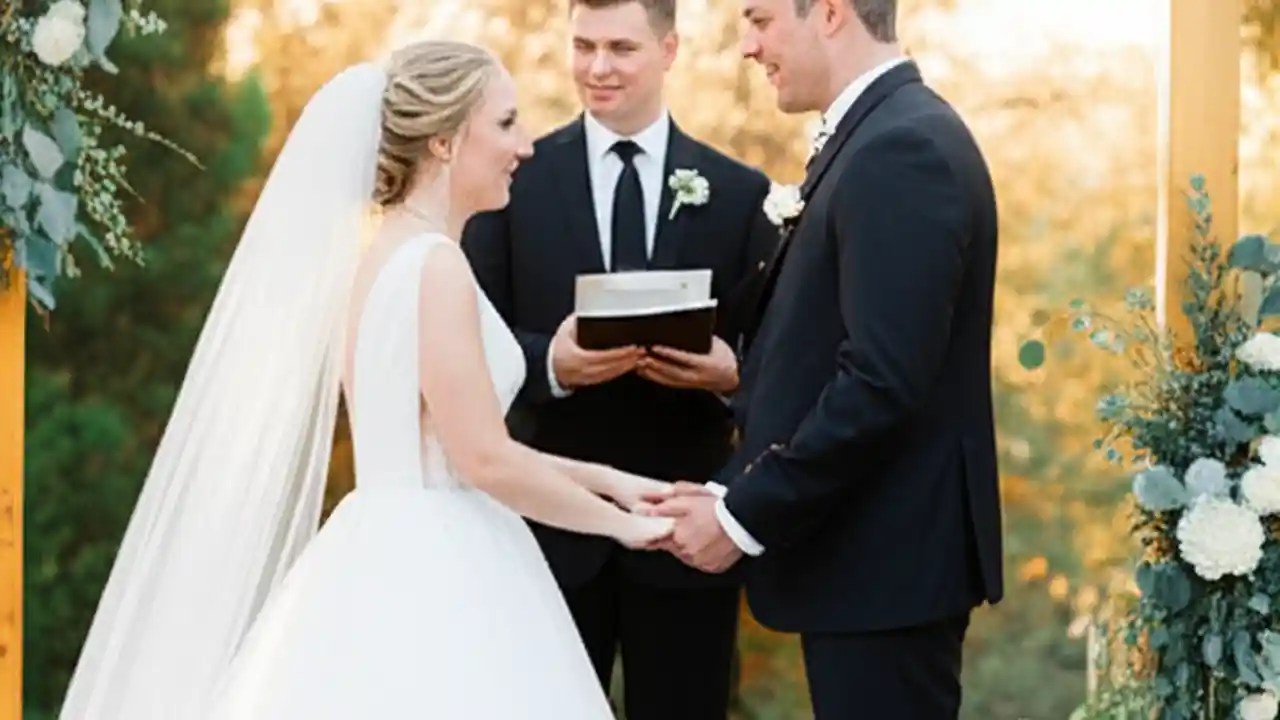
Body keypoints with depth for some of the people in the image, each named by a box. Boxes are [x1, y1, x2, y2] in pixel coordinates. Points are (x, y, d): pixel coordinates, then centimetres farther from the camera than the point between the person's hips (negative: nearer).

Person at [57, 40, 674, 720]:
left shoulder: (383, 254, 12)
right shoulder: (433, 263, -15)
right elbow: (486, 460, -17)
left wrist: (600, 478, 18)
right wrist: (618, 522, -4)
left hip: (395, 568, 9)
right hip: (432, 585, -9)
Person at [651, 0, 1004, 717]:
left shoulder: (904, 149, -17)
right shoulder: (883, 136, 14)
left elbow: (881, 384, -24)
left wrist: (746, 518, -17)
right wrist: (733, 492, 6)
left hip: (885, 561, -10)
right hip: (871, 552, 10)